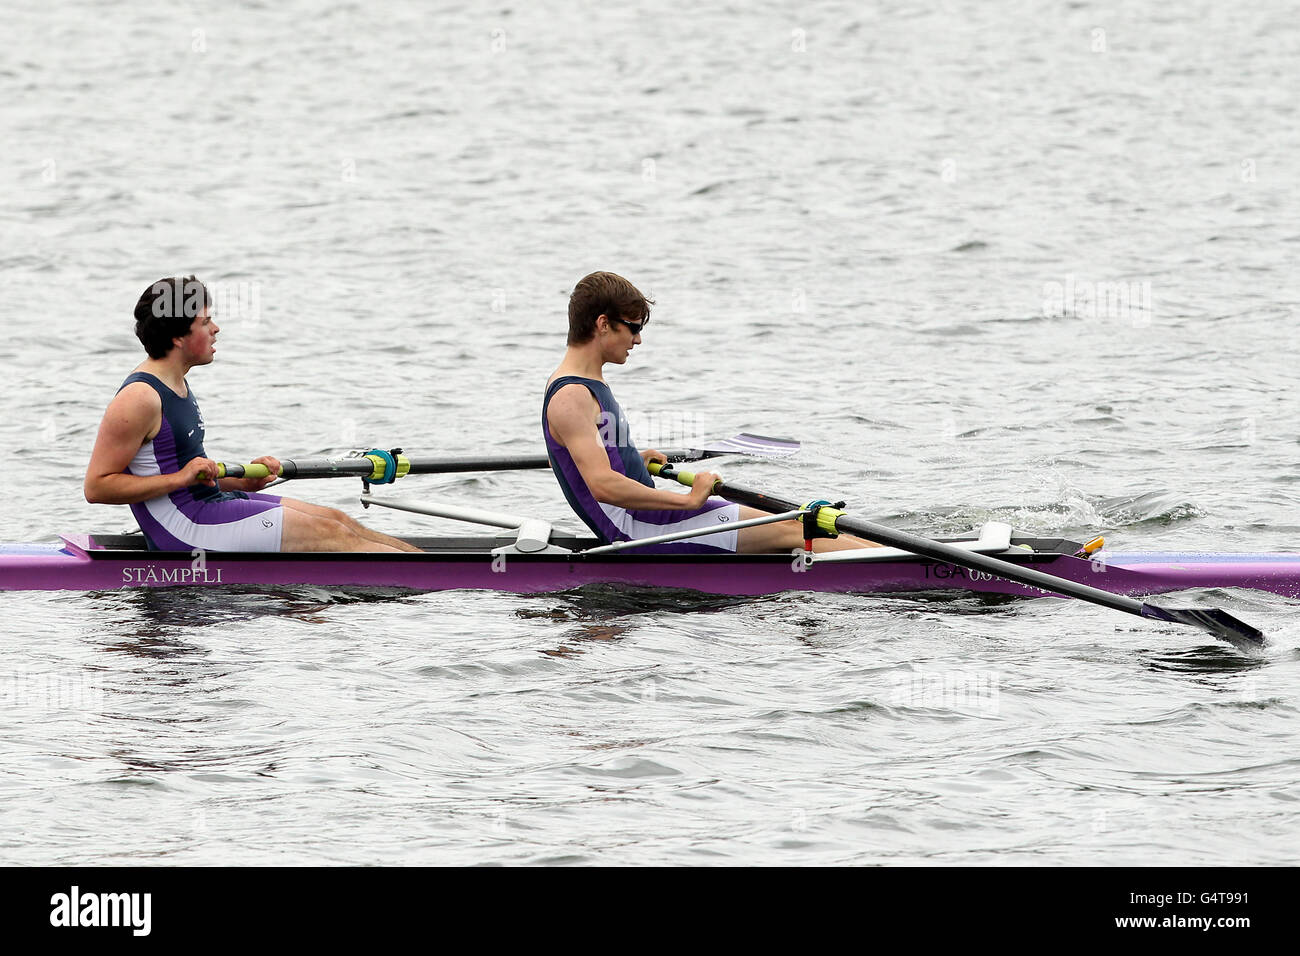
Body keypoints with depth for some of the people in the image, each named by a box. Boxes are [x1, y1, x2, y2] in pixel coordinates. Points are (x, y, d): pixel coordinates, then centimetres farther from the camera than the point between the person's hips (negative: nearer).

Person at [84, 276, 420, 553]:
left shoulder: (176, 385, 14)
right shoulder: (140, 398, -17)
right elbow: (97, 487, -19)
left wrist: (240, 481, 7)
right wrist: (181, 478, -23)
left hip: (212, 504, 10)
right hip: (184, 527, -10)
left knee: (335, 520, 5)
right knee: (329, 535, -11)